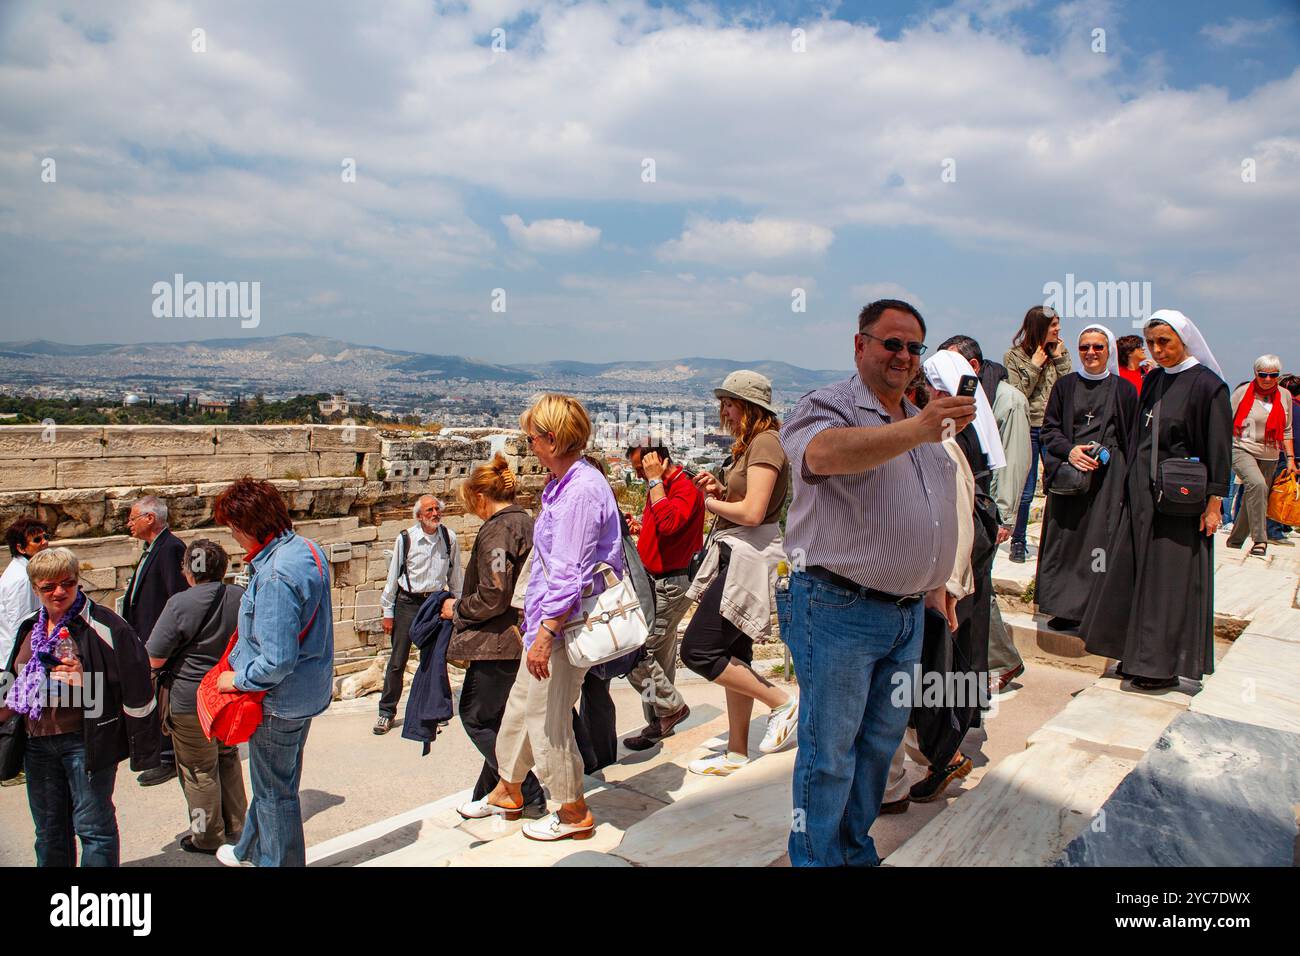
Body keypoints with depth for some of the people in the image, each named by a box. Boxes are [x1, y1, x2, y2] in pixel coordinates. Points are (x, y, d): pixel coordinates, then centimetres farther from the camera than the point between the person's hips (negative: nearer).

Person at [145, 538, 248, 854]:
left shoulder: (181, 603, -20)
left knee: (199, 770, 10)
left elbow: (154, 659, -16)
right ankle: (235, 825, 33)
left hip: (191, 701, -6)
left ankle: (208, 838, 23)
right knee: (227, 758, 22)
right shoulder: (241, 597, -4)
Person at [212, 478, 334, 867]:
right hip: (309, 690, 10)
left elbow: (277, 662, -32)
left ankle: (279, 860, 30)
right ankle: (250, 851, 49)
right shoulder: (306, 548, 0)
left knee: (275, 790, 11)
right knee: (272, 779, 28)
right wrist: (240, 658, 13)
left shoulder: (275, 578, -31)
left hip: (280, 700, -10)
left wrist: (237, 680, -14)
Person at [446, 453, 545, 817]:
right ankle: (490, 795, 29)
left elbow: (493, 597, -22)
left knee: (475, 717, 4)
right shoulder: (528, 523, 11)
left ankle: (529, 795, 5)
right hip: (523, 638, 9)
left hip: (498, 641, -9)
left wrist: (457, 609, -5)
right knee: (500, 719, 18)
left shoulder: (496, 531, -16)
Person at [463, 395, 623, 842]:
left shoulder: (581, 490, -23)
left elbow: (570, 575, -25)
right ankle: (508, 792, 39)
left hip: (567, 624, -10)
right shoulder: (563, 482, 10)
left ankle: (573, 814, 21)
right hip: (549, 617, 10)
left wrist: (545, 634, -24)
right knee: (521, 705, 21)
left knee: (546, 718, 3)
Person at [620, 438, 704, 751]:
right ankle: (659, 723, 24)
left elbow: (668, 524, -33)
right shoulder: (660, 488, 15)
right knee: (659, 658, 15)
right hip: (657, 583, 10)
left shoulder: (685, 488, -15)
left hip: (672, 585, -10)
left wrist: (655, 480, -22)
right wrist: (641, 527, 11)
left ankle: (671, 707, 3)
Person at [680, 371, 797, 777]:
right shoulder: (747, 444, 18)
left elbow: (752, 512, -22)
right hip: (735, 556, 10)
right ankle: (736, 752, 21)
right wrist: (718, 490, 3)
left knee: (697, 650, -10)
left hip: (750, 557, -10)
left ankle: (781, 701, 1)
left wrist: (711, 503, -6)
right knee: (733, 658, 13)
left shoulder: (766, 442, -13)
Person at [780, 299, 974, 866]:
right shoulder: (827, 406, -10)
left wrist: (933, 582, 22)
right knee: (829, 753, 2)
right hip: (839, 610, -8)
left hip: (906, 613, 8)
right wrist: (916, 430, -47)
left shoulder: (923, 423, 16)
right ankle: (816, 858, 18)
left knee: (880, 743, 18)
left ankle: (855, 850, 34)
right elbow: (825, 453, -36)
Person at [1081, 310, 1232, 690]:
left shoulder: (1208, 385, -9)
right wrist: (1130, 485, 12)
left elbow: (1219, 448, -10)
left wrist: (1214, 502, -13)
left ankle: (1166, 664, 10)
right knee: (1134, 571, 9)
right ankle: (1139, 654, 21)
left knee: (1171, 579, -1)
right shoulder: (1152, 381, 11)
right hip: (1142, 493, 7)